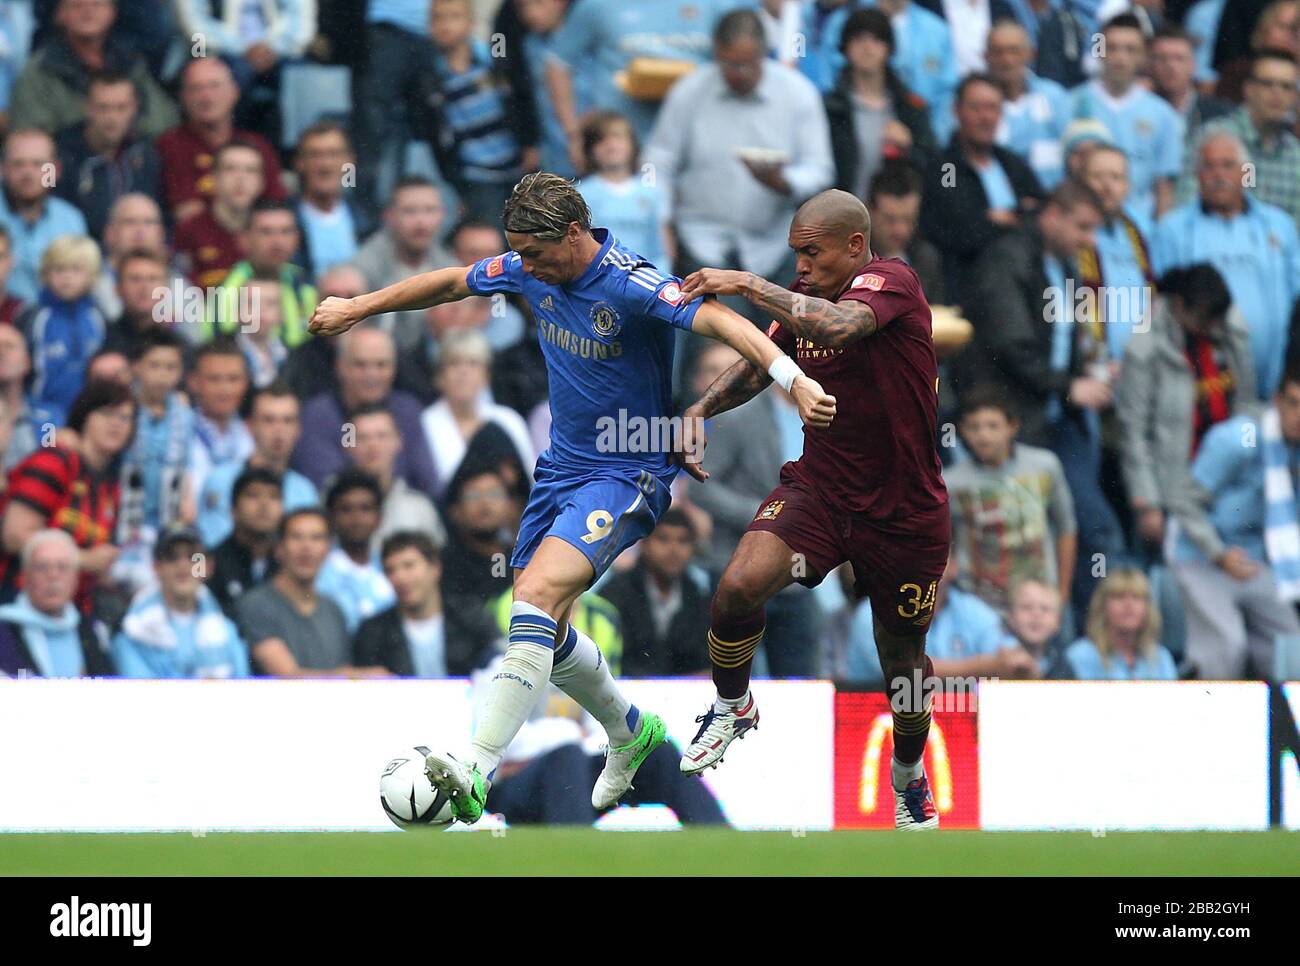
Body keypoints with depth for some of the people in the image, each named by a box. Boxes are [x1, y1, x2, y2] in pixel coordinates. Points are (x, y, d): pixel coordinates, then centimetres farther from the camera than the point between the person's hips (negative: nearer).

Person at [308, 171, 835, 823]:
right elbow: (451, 283, 16)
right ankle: (629, 731, 38)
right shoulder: (530, 270, -1)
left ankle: (476, 772, -35)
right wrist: (359, 307, 25)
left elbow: (720, 320, -36)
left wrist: (793, 379, -51)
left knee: (537, 596, -27)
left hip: (628, 476, -8)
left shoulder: (632, 286, -23)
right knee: (540, 628, 11)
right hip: (560, 468, 8)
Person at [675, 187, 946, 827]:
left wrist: (748, 285, -36)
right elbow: (760, 363, 17)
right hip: (818, 488, 4)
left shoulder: (890, 282, -19)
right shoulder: (803, 296, 1)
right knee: (740, 585, -23)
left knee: (902, 656, 12)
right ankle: (731, 707, 5)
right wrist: (702, 409, 0)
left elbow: (838, 325, -40)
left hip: (904, 509, -4)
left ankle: (909, 779, 40)